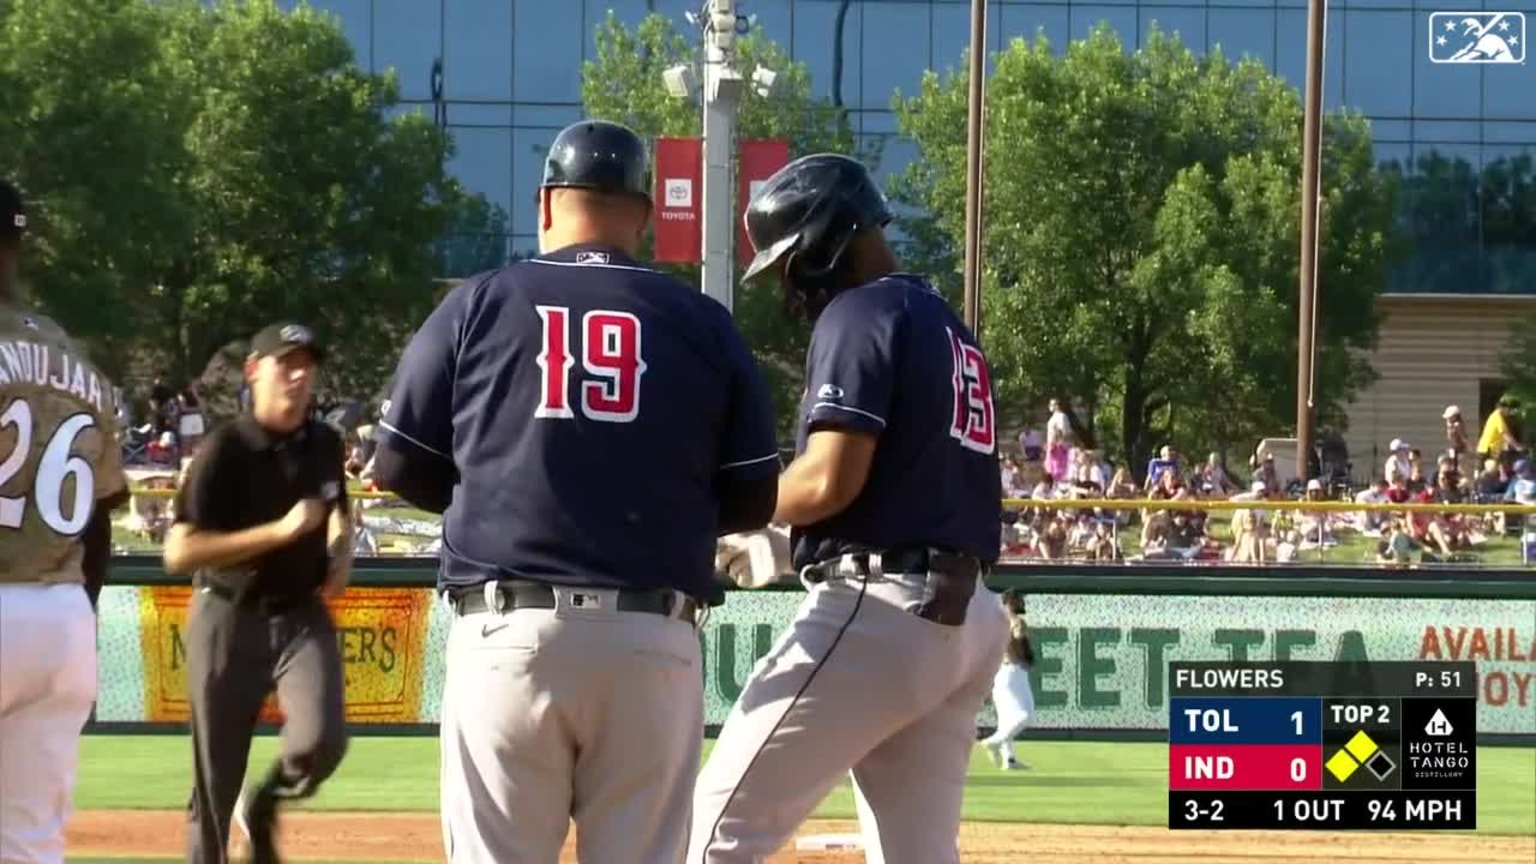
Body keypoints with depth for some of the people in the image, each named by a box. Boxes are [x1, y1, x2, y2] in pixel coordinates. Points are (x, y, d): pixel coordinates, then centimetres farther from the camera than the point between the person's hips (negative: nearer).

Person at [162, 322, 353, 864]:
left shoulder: (325, 445, 3)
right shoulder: (224, 451, -14)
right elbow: (178, 554, -21)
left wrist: (340, 560, 2)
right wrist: (281, 531, -25)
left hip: (302, 616, 3)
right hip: (230, 621, -3)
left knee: (322, 740, -21)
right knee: (214, 784, 2)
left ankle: (262, 808, 11)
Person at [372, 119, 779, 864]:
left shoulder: (477, 305, 4)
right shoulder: (704, 324, 6)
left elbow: (399, 469, 8)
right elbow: (753, 502, 9)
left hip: (509, 633, -1)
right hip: (653, 643, 1)